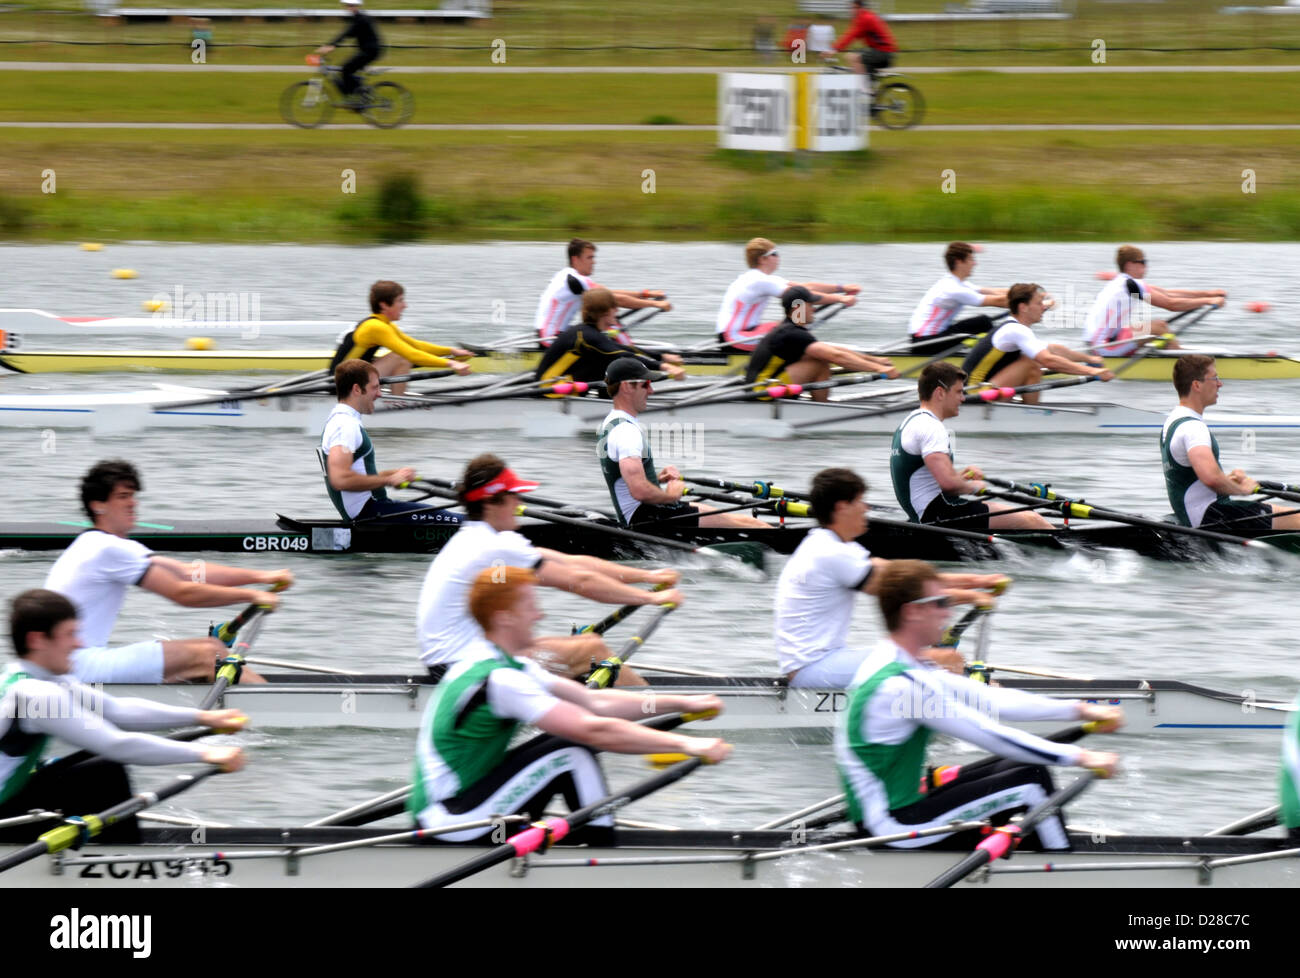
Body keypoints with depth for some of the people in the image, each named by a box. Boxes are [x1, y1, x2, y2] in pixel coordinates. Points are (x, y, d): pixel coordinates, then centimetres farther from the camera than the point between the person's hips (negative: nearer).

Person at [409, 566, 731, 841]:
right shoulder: (499, 680, -21)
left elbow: (594, 702, 12)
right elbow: (595, 730, -26)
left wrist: (682, 704, 8)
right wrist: (686, 745, -23)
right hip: (449, 821, -10)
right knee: (574, 752, -12)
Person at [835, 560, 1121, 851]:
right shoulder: (900, 685, -24)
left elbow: (990, 699, 10)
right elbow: (989, 735, -21)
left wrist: (1079, 710, 8)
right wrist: (1080, 757, -14)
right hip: (893, 825, -10)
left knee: (1014, 766, 16)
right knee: (1032, 779, -6)